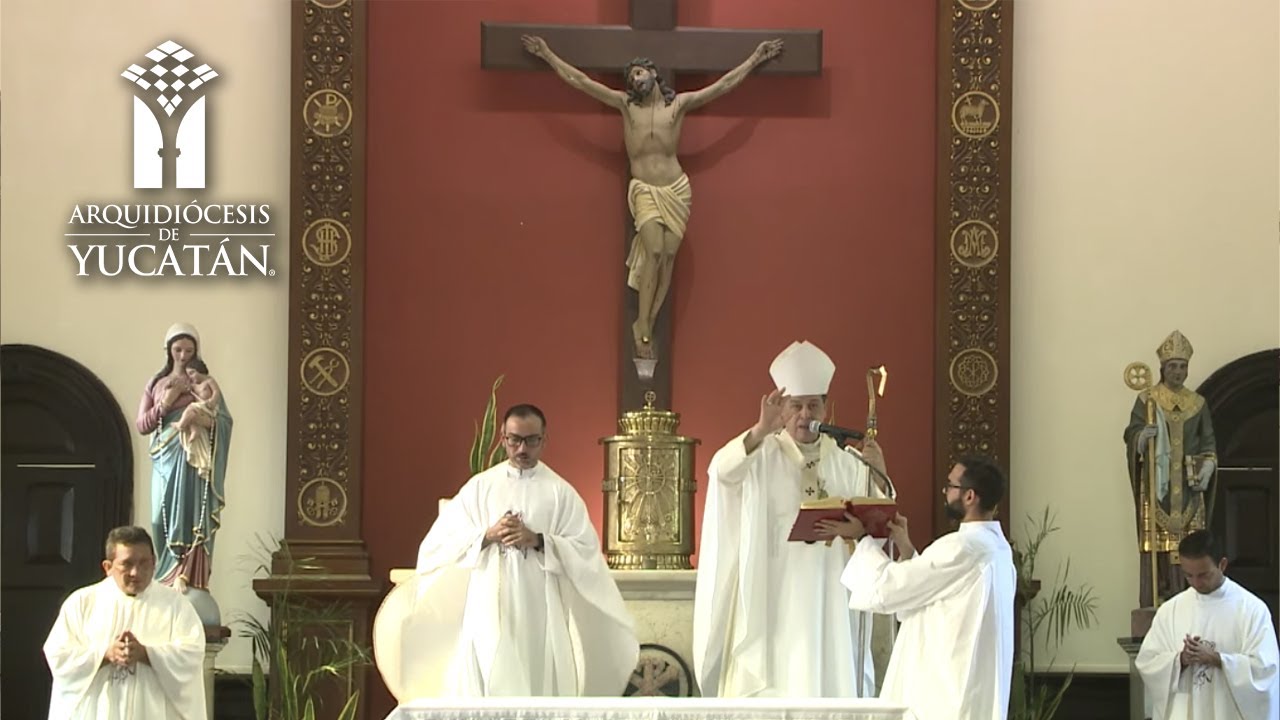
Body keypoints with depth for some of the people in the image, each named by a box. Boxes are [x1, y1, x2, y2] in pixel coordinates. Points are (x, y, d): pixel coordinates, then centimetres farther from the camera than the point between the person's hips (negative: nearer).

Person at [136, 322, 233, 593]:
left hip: (193, 460, -3)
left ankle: (188, 578, -18)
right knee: (164, 518, 0)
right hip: (165, 460, 3)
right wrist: (166, 403, -5)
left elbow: (225, 422, -3)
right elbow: (142, 425, 9)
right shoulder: (156, 384, 14)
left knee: (189, 517, -13)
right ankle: (167, 576, 6)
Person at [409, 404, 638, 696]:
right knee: (485, 686, -4)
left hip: (541, 611, -1)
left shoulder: (561, 492, 5)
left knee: (540, 687, -5)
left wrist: (539, 540, -15)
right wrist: (488, 535, -10)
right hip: (489, 609, 1)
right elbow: (440, 543, 3)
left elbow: (586, 551, -3)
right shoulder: (479, 487, 8)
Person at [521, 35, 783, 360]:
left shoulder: (680, 104, 5)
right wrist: (547, 55, 1)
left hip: (676, 190, 1)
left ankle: (646, 326, -2)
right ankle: (643, 327, -12)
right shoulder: (625, 104, 5)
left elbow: (723, 85, 6)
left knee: (668, 255, -6)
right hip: (644, 191, -1)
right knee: (654, 252, -16)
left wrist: (756, 59, 4)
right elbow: (579, 81, 4)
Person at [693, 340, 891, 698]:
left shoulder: (846, 463, 9)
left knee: (828, 681, 3)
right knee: (770, 684, -7)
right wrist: (762, 430, -37)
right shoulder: (761, 455, -1)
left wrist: (878, 476, -16)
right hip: (772, 597, -4)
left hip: (829, 600, 4)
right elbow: (722, 470, -22)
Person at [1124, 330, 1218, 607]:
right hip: (1157, 482, -3)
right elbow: (1132, 436, -7)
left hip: (1188, 485, 3)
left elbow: (1208, 442, 13)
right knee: (1157, 542, -8)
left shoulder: (1197, 403, 11)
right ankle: (1154, 601, -9)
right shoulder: (1147, 400, 2)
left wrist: (1206, 469, -5)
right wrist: (1143, 435, -30)